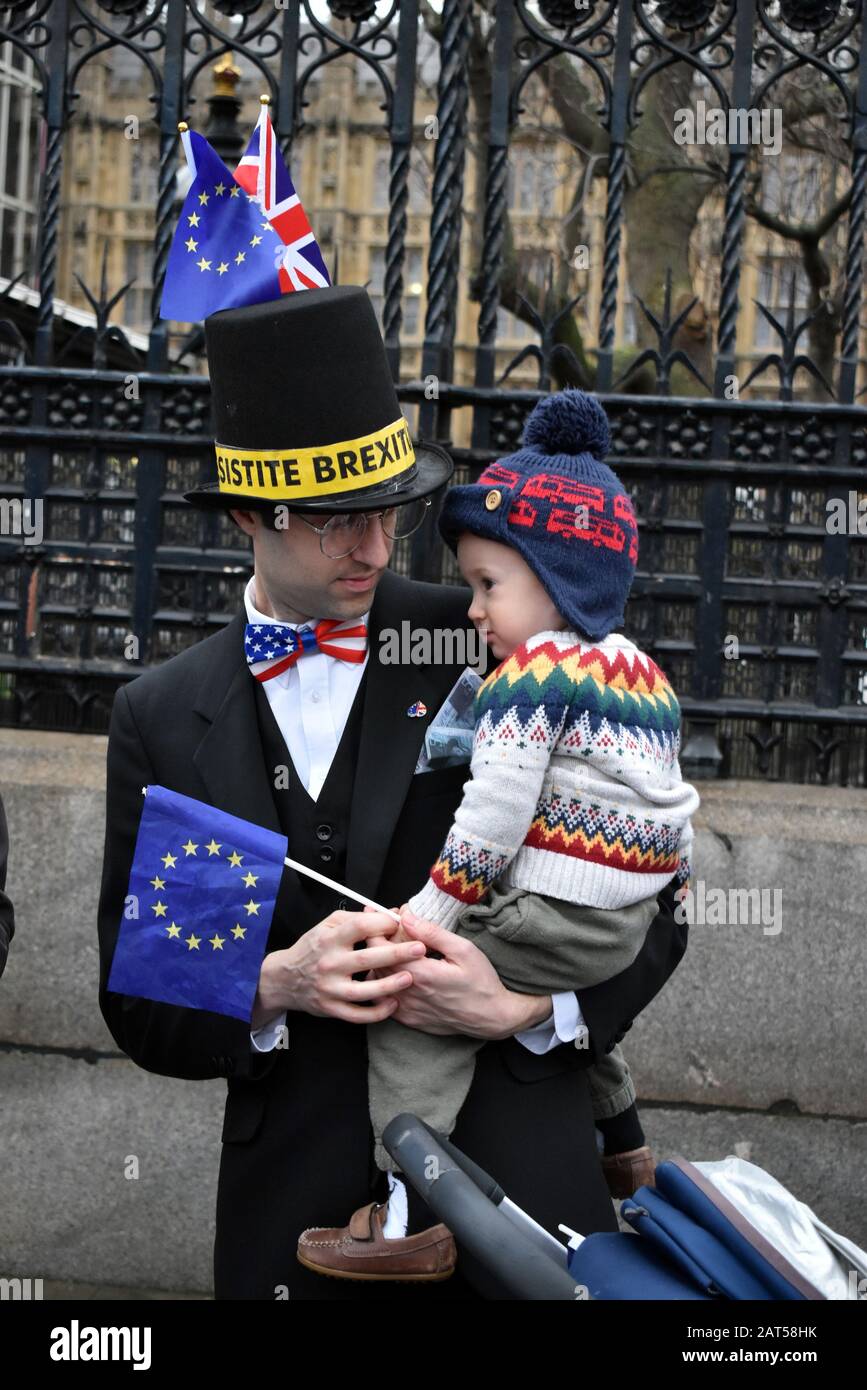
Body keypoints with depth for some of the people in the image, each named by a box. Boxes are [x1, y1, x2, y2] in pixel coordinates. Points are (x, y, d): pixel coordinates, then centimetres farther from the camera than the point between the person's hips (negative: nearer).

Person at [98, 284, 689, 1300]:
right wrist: (274, 987, -13)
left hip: (516, 1183, -1)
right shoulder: (161, 719, 3)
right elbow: (139, 1006, 6)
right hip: (294, 1218, 2)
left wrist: (522, 1007, -15)